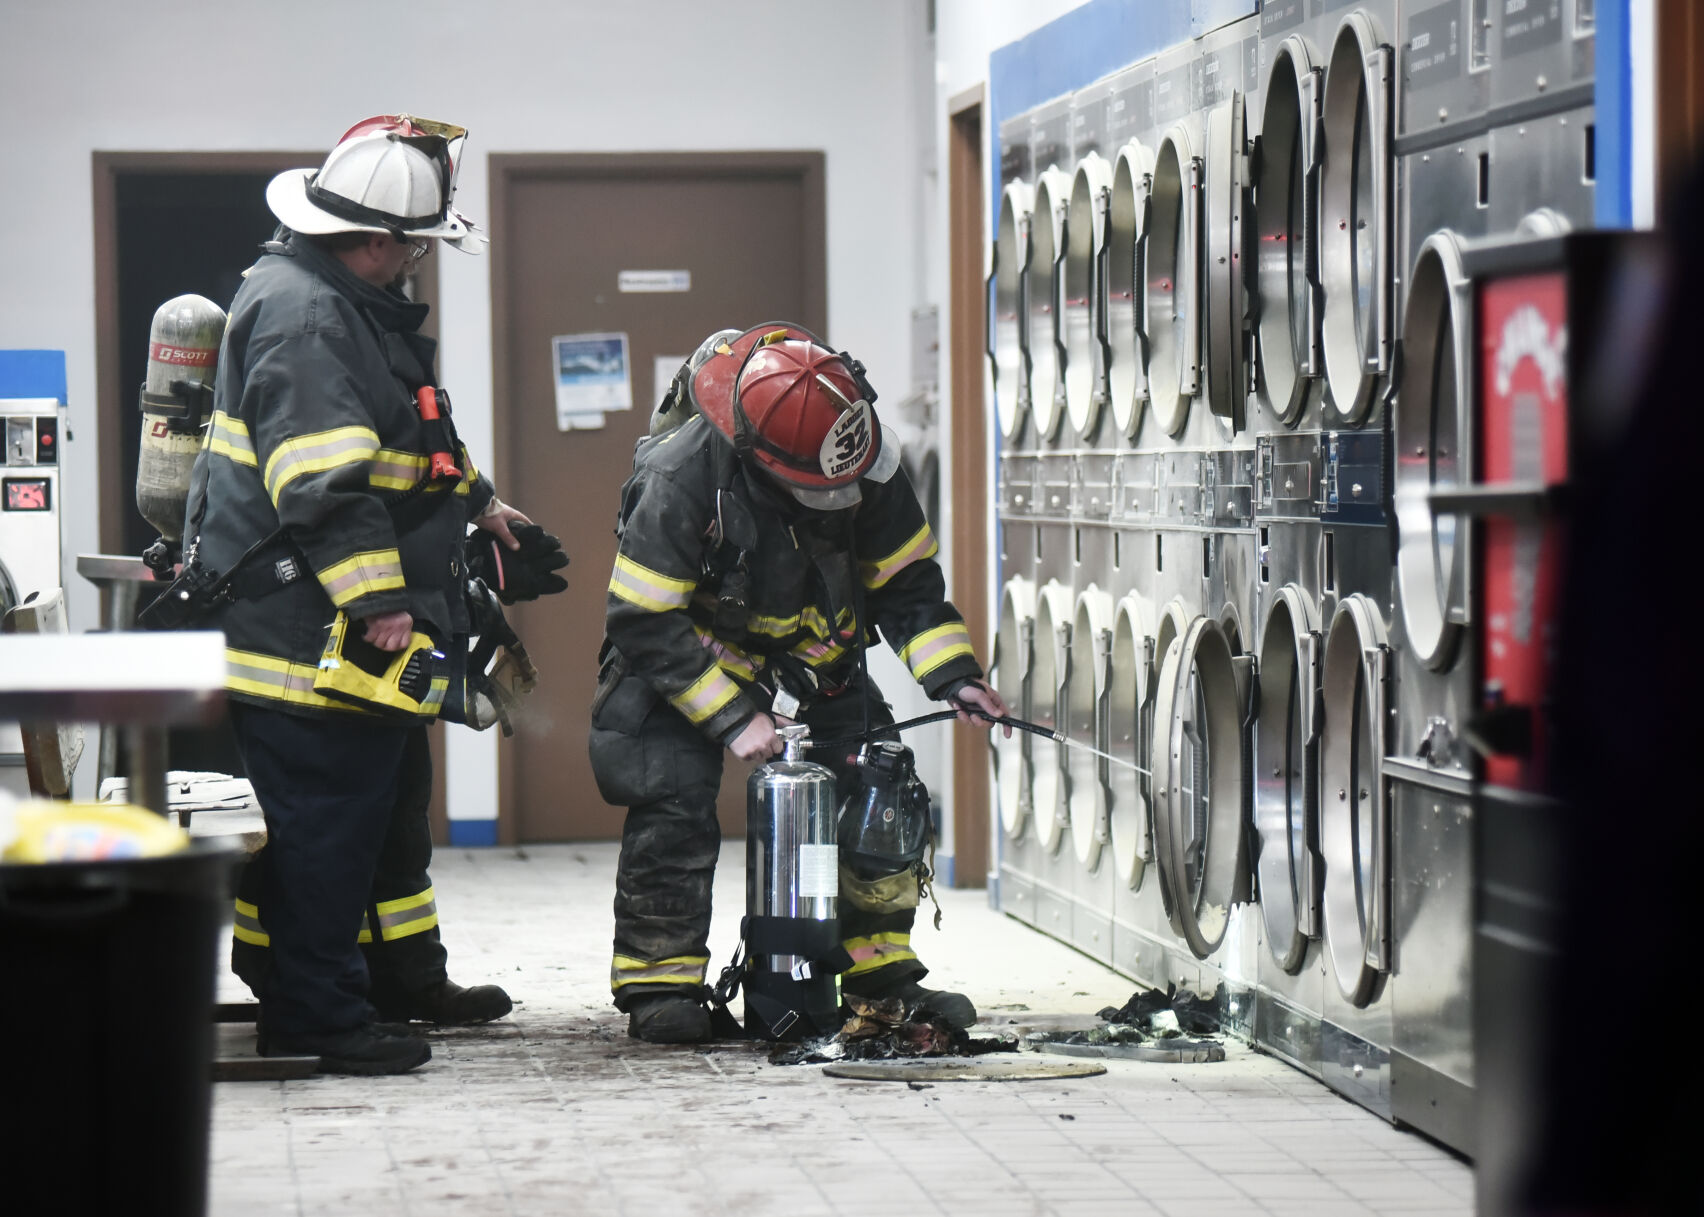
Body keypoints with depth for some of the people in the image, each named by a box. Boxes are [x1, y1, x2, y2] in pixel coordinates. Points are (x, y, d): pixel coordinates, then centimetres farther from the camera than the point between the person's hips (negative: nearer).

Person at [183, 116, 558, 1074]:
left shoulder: (356, 306, 16)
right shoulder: (299, 317, -20)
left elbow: (409, 440, 33)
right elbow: (323, 481, -26)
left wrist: (480, 503, 34)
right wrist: (378, 602, -26)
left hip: (358, 634, 11)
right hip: (303, 626, -11)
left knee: (393, 795, 20)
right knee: (324, 818, -7)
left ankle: (408, 975, 32)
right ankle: (311, 1014, -1)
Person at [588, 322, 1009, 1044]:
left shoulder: (867, 469, -19)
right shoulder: (681, 477, -33)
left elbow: (905, 581, -4)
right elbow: (644, 622, -28)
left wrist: (953, 677, -17)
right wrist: (732, 717, -31)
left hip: (812, 657, 4)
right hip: (692, 658, -4)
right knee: (674, 801, -20)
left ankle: (883, 972, 12)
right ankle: (660, 985, -7)